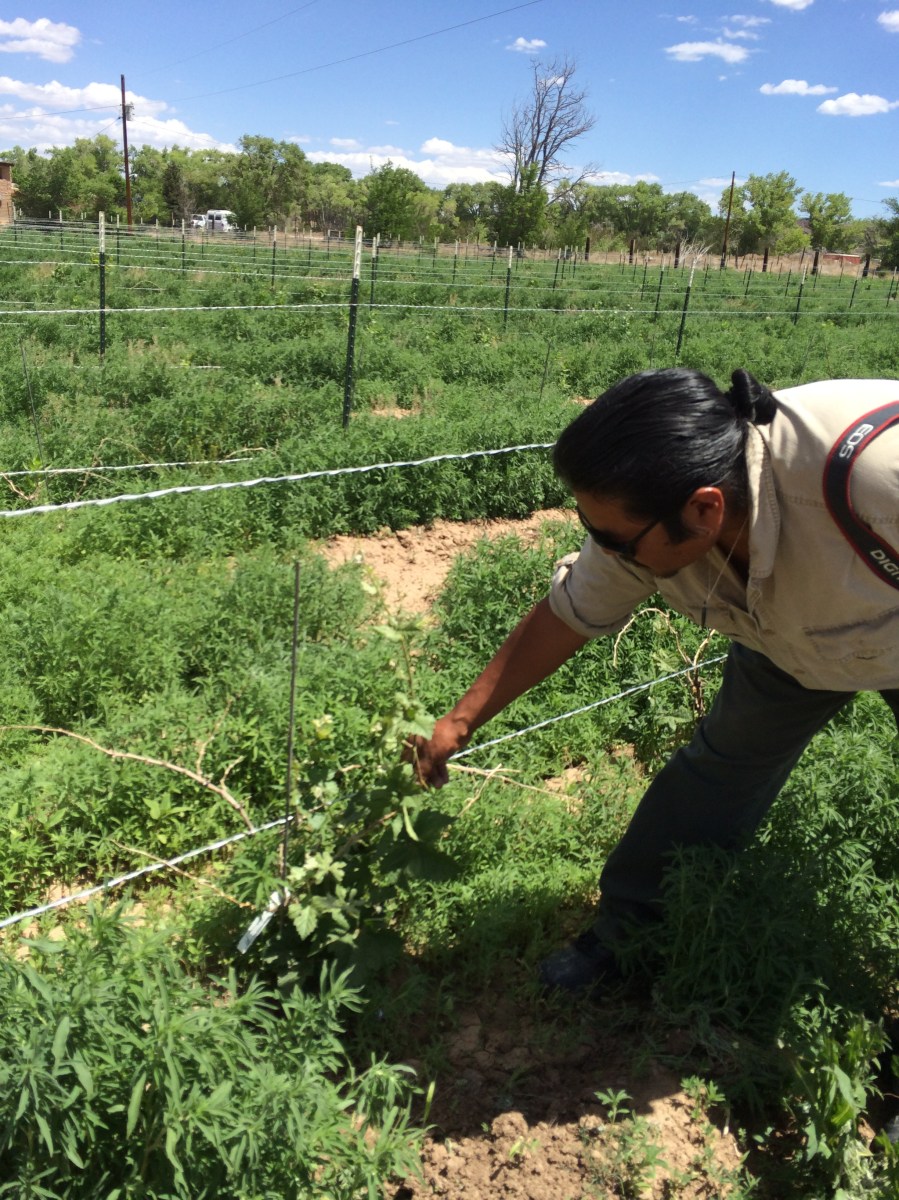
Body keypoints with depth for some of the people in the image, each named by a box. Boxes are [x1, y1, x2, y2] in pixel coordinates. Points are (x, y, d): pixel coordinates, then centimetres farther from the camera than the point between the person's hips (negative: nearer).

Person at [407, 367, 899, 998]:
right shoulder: (643, 519, -28)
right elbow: (565, 616, -12)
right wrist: (460, 721, -3)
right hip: (790, 642, 3)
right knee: (721, 765, 6)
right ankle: (622, 935, 23)